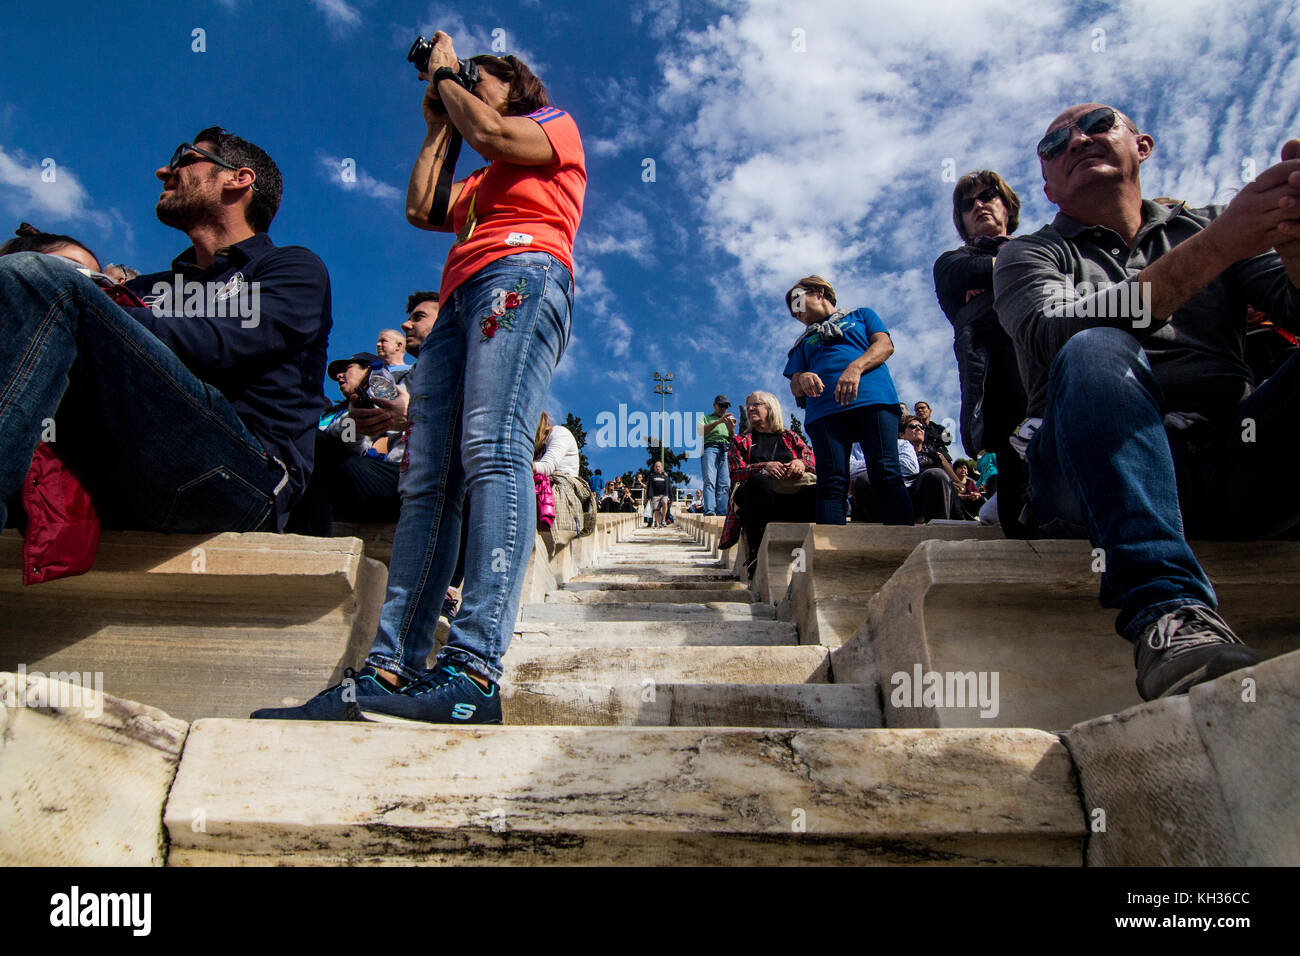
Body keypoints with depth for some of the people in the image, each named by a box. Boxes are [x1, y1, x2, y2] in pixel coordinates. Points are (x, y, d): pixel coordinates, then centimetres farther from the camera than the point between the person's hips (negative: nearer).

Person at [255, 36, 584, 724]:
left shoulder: (557, 127, 22)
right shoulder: (479, 182, 41)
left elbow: (490, 134, 2)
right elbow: (420, 210, 26)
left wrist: (447, 74, 20)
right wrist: (436, 125, 35)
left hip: (521, 276, -8)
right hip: (458, 304, 8)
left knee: (492, 449, -29)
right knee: (424, 481, -9)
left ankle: (472, 670, -40)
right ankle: (389, 668, -16)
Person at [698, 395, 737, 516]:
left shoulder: (728, 421, 33)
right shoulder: (706, 418, 23)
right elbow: (700, 431, 0)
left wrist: (731, 429, 1)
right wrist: (718, 422, -10)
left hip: (726, 451, 4)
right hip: (710, 448, -3)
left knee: (725, 484, -11)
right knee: (710, 481, -20)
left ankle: (722, 513, -18)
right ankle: (709, 510, -32)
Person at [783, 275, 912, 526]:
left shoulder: (860, 316, 26)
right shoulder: (805, 341, 33)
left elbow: (885, 345, 8)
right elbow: (795, 387, 21)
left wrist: (856, 367, -10)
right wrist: (802, 380, -4)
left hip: (873, 401, -3)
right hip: (823, 410, 3)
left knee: (886, 475, -18)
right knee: (831, 483, -13)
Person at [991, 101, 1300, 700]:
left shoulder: (1209, 225, 24)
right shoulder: (1028, 257, 16)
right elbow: (1057, 334, -8)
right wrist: (1218, 247, -17)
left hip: (1235, 467, 2)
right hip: (1100, 474, -2)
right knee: (1097, 352, -30)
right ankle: (1168, 609, -44)